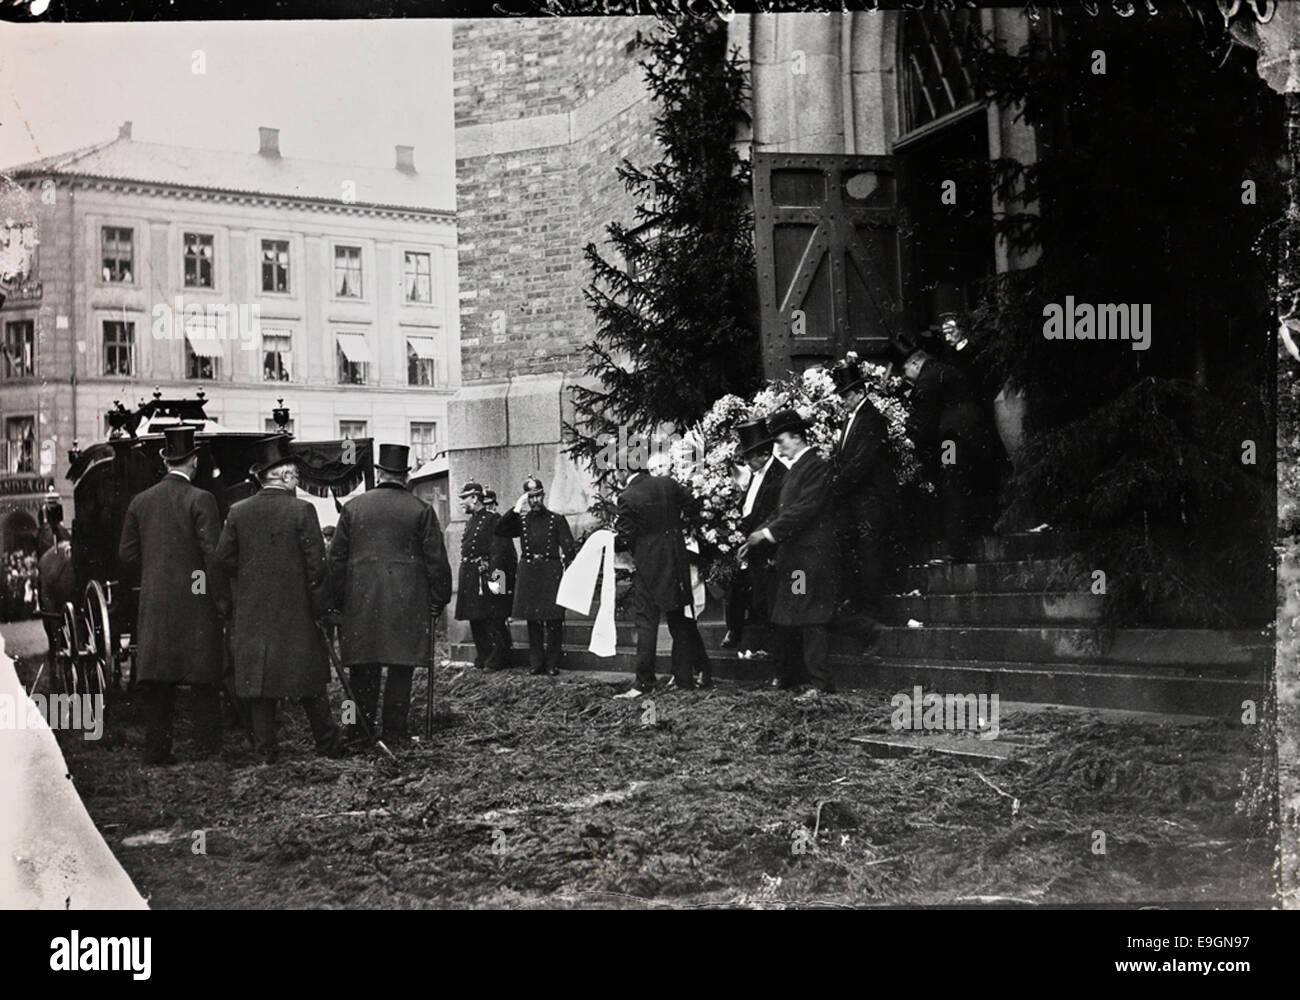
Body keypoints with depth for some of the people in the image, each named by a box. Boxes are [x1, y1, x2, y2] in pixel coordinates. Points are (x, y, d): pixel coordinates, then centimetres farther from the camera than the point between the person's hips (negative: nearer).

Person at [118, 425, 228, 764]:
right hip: (196, 601, -4)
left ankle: (156, 749, 9)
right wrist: (222, 599, -5)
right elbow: (213, 554, -13)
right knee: (204, 679, 3)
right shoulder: (200, 500, -9)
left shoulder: (140, 501, 6)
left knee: (158, 681, 8)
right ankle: (208, 746, 4)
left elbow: (127, 554, 9)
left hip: (154, 605, 4)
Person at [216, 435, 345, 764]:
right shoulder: (302, 510, -9)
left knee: (258, 678, 7)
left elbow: (224, 558, 2)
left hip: (251, 615, 3)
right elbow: (316, 563, -10)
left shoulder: (238, 512, 0)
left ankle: (265, 749, 8)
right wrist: (320, 605, 0)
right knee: (308, 681, 8)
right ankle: (328, 742, 15)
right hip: (295, 613, -2)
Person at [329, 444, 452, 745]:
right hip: (407, 601, -2)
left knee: (363, 669, 8)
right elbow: (436, 560, -1)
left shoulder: (353, 507, 5)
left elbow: (337, 558, 7)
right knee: (401, 667, 3)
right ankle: (395, 729, 3)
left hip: (361, 601, 2)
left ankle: (361, 728, 9)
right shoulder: (420, 510, -1)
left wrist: (339, 600, 13)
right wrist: (438, 600, 8)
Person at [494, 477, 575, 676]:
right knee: (533, 622, 6)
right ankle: (536, 663, 12)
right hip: (528, 575, 3)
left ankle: (553, 664, 4)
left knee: (553, 621, -3)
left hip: (551, 574, -3)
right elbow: (499, 531, -3)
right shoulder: (521, 520, 11)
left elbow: (568, 549, 0)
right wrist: (516, 509, -9)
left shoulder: (556, 519, 3)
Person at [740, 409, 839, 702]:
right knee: (785, 620, 14)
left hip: (811, 555, -10)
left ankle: (821, 685, -8)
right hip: (791, 557, 10)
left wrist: (768, 532, -17)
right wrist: (756, 540, 11)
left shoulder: (816, 467, -11)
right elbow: (782, 512, 20)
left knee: (811, 620, -10)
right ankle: (785, 680, 23)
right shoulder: (794, 469, 18)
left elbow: (804, 510, -19)